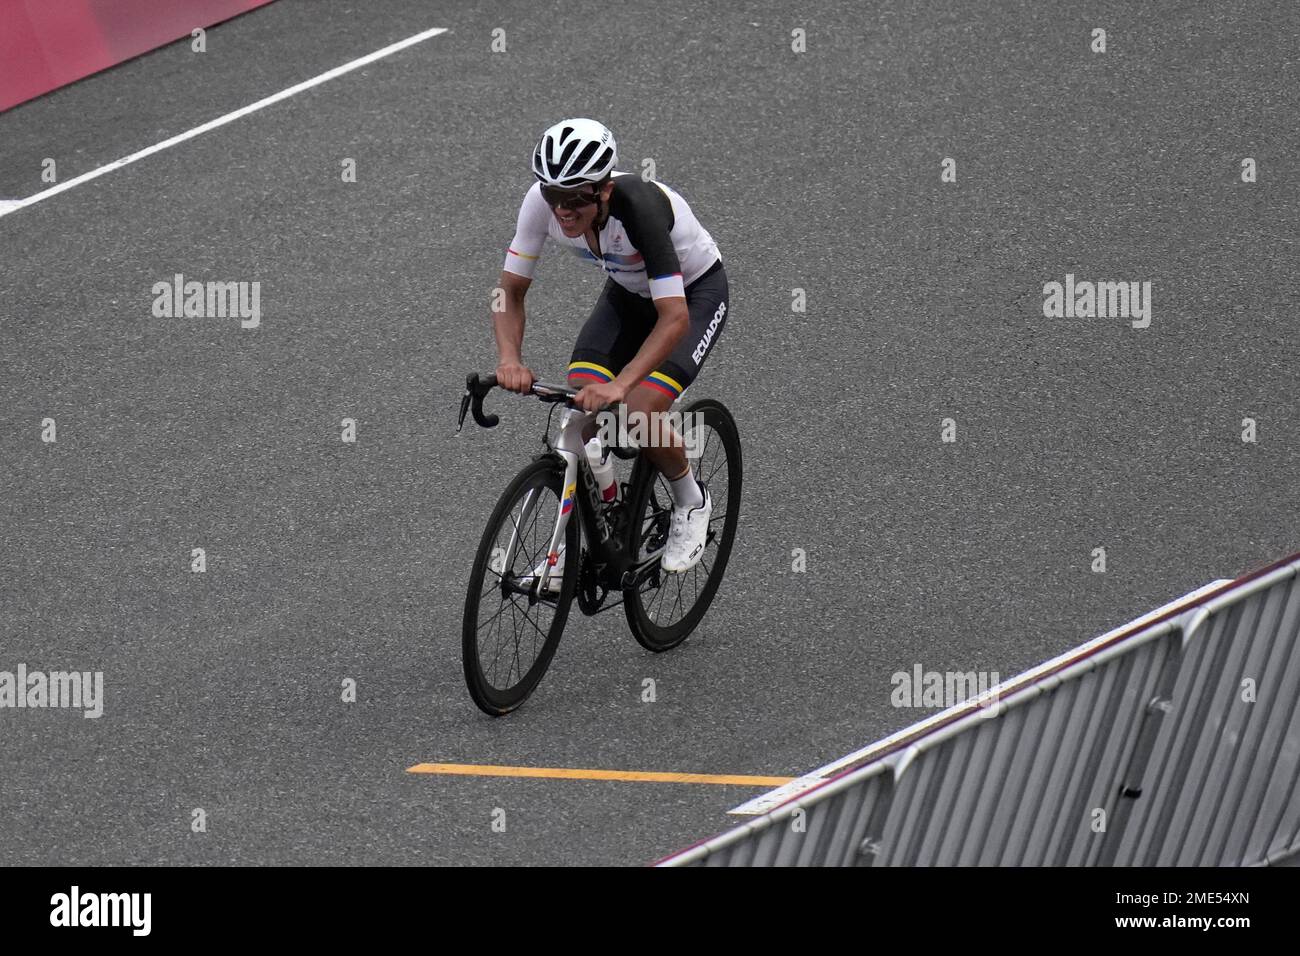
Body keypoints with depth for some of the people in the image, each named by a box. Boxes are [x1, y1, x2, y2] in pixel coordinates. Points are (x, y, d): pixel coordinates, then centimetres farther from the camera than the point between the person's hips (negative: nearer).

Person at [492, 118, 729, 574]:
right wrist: (510, 359, -34)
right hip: (627, 292, 5)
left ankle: (690, 502, 6)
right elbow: (511, 291, -15)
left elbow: (674, 318, -42)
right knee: (580, 410, -15)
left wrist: (620, 386, -53)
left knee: (639, 413, -24)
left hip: (694, 292, -5)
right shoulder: (542, 202, -25)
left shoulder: (639, 206, -39)